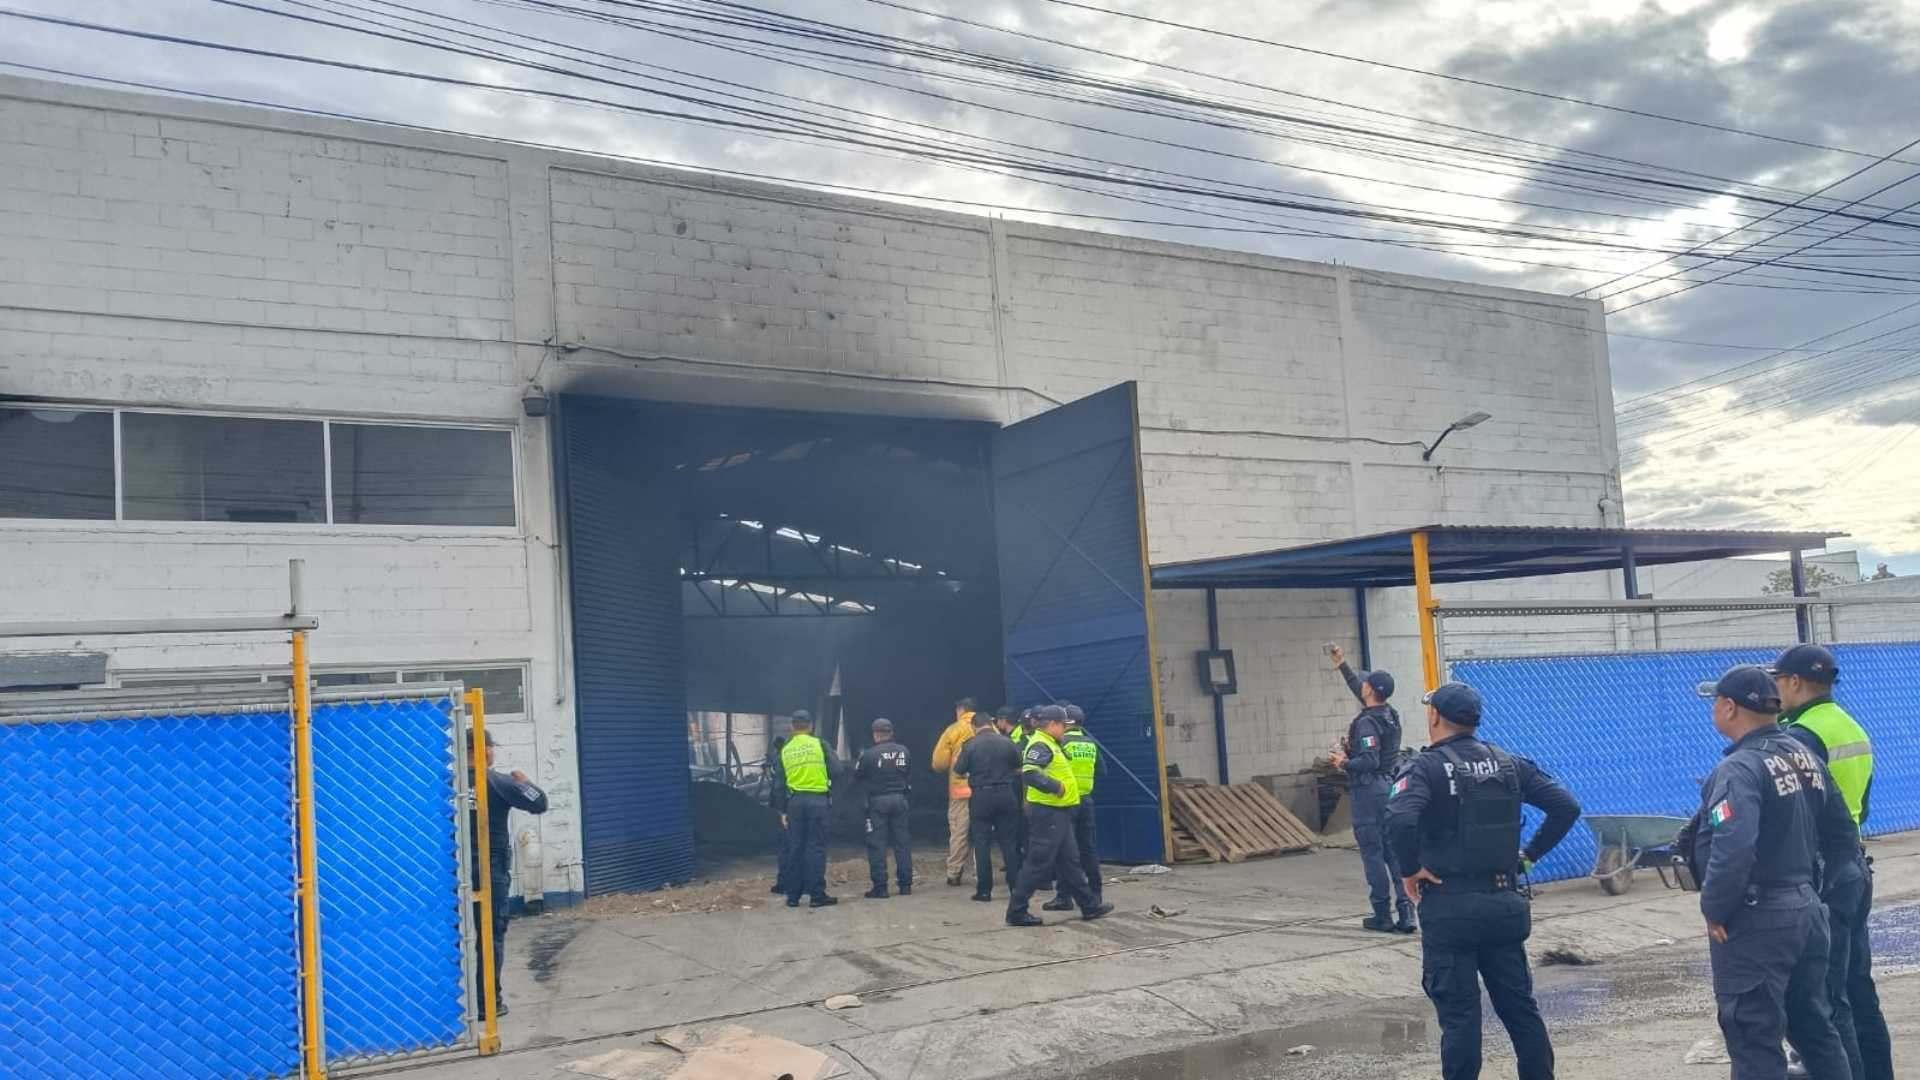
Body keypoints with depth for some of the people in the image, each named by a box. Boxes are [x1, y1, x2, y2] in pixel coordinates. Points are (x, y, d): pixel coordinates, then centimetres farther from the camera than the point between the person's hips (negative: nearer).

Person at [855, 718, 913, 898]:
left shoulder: (869, 754, -12)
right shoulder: (903, 751, 0)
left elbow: (856, 777, -2)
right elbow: (909, 773, 7)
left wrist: (859, 759, 15)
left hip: (877, 801, -4)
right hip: (899, 799, 4)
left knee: (877, 844, 2)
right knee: (902, 842, 11)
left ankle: (880, 887, 0)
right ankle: (906, 884, 13)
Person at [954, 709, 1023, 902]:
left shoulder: (970, 745, -8)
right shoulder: (1007, 742, -2)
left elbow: (959, 770, -1)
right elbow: (1019, 766, 9)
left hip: (981, 796, -2)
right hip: (1006, 794, 2)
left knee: (982, 843, 5)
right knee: (1009, 842, 9)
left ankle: (984, 890, 4)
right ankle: (1016, 887, 10)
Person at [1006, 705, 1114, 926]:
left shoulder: (1051, 744, 16)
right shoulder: (1040, 745, -16)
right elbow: (1029, 774, -30)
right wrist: (1056, 787, -28)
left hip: (1058, 813, 11)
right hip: (1047, 812, -11)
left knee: (1070, 861, 16)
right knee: (1038, 863, -6)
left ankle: (1088, 906, 24)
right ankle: (1016, 912, 0)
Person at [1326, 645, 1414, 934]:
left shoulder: (1367, 723, -17)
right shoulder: (1390, 715, 10)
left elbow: (1369, 761, -26)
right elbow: (1358, 689, 25)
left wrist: (1344, 763, -10)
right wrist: (1341, 665, 31)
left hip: (1368, 790, -8)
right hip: (1390, 788, 8)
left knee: (1372, 853, -1)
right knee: (1394, 851, 8)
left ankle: (1382, 915, 2)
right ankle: (1405, 909, 2)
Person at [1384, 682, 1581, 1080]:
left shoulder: (1427, 768, -11)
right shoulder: (1509, 763, 7)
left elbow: (1400, 821, -29)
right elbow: (1567, 806, 3)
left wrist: (1409, 869, -14)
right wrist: (1530, 854, 8)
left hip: (1450, 908, -5)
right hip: (1504, 903, 5)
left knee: (1458, 1014, 2)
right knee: (1520, 1006, 15)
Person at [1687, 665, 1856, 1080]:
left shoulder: (1739, 768, -20)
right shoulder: (1804, 755, 8)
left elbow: (1732, 852, -31)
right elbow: (1843, 835, 15)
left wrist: (1714, 911, -18)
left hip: (1756, 921, -9)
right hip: (1808, 910, 9)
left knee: (1754, 1041, 0)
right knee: (1815, 1026, 20)